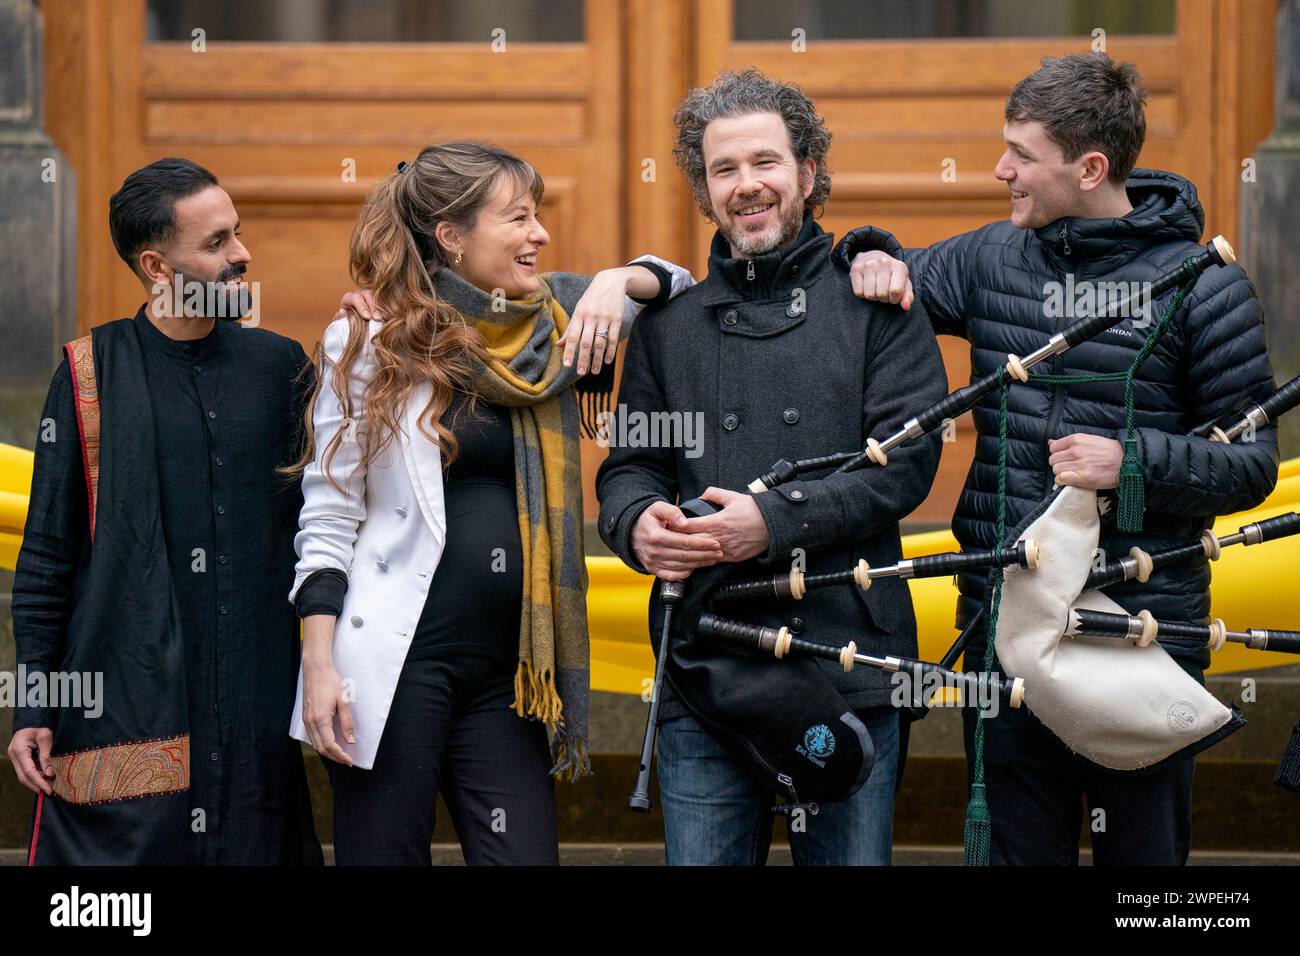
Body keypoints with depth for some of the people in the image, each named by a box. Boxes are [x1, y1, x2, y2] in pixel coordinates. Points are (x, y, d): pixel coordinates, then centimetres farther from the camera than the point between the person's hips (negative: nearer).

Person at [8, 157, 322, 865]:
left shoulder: (280, 367, 8)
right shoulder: (91, 373, 2)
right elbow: (47, 555, 3)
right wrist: (33, 708, 1)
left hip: (255, 701, 2)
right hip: (121, 698, -2)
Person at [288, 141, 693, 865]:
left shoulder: (553, 325, 10)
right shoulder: (372, 343, -1)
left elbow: (680, 287, 22)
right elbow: (329, 514, -1)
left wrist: (620, 281, -1)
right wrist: (319, 664, -8)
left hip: (507, 669, 4)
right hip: (398, 664, -4)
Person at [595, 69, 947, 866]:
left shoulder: (872, 302, 5)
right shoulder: (671, 321, 15)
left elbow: (907, 460, -5)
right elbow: (628, 465, 15)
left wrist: (776, 522, -16)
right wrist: (640, 524, -9)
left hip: (850, 666, -2)